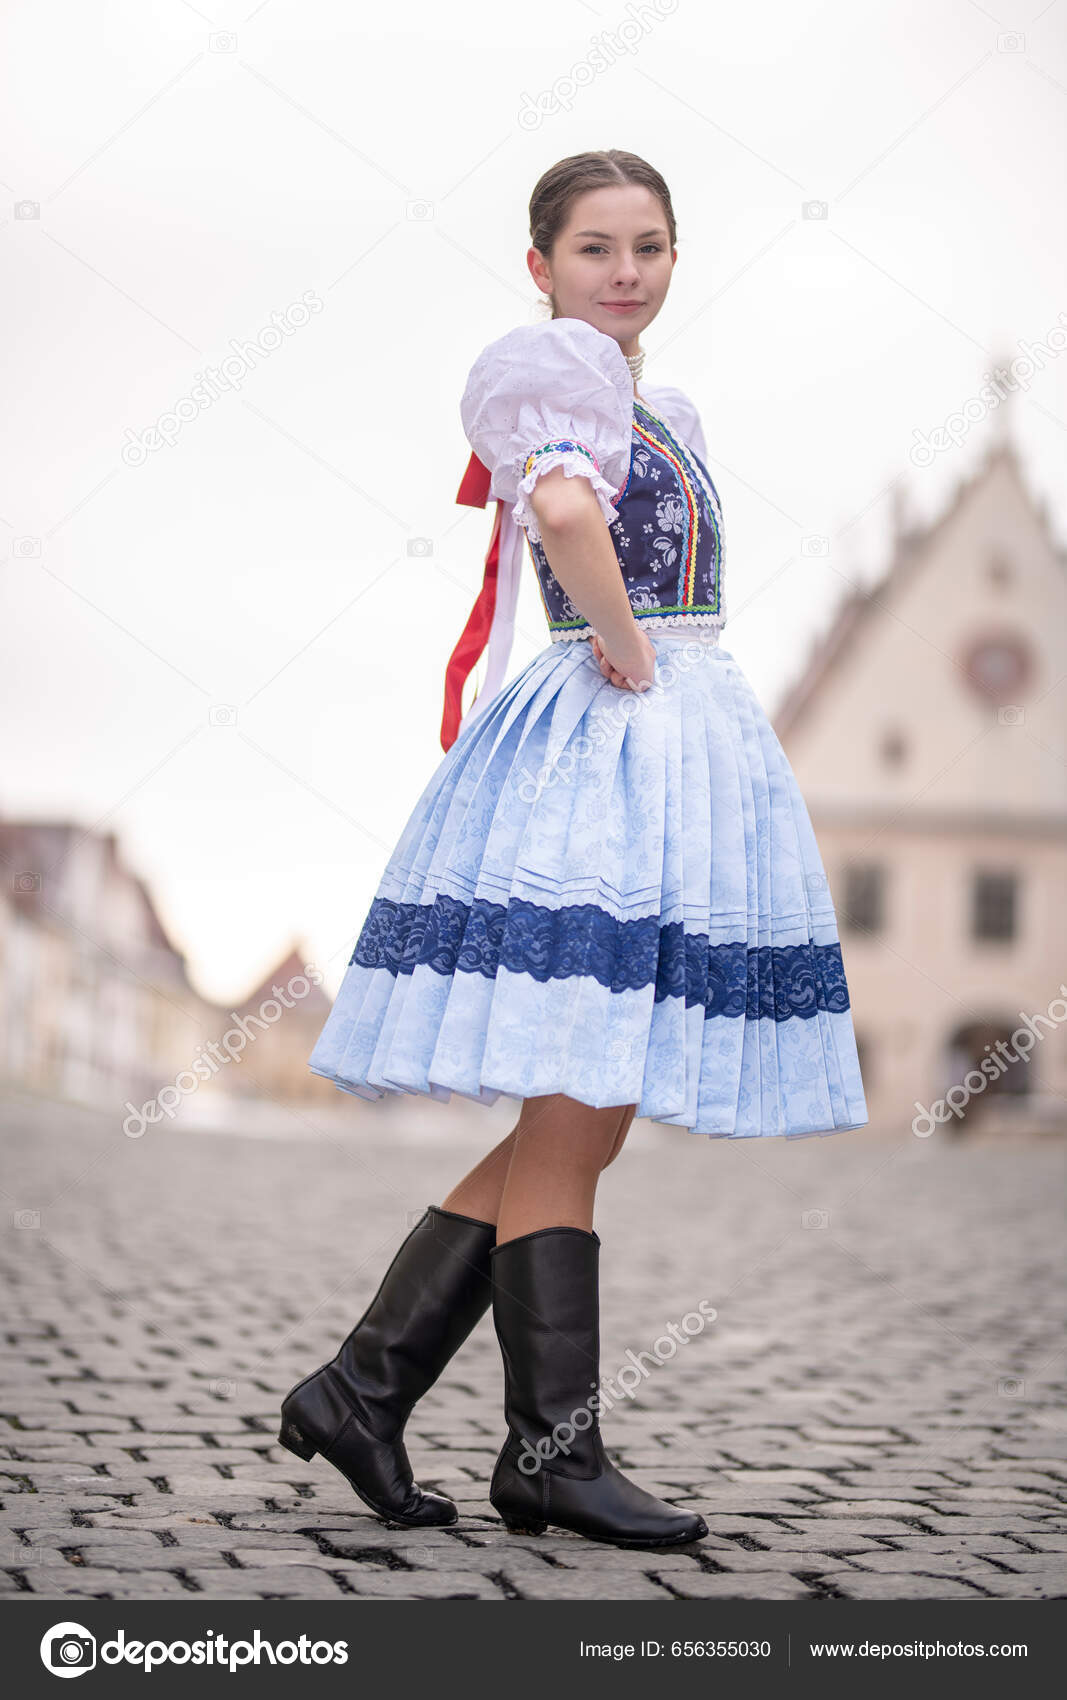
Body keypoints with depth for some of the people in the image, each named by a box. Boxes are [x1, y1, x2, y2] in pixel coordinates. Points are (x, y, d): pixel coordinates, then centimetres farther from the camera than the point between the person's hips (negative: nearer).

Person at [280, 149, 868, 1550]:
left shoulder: (666, 408, 22)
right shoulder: (554, 362, -6)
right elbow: (566, 510, -28)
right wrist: (627, 652, -16)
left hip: (684, 751, 9)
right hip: (596, 750, -9)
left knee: (580, 1125, 9)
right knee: (570, 1129, -4)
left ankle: (364, 1385, 14)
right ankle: (553, 1451, 4)